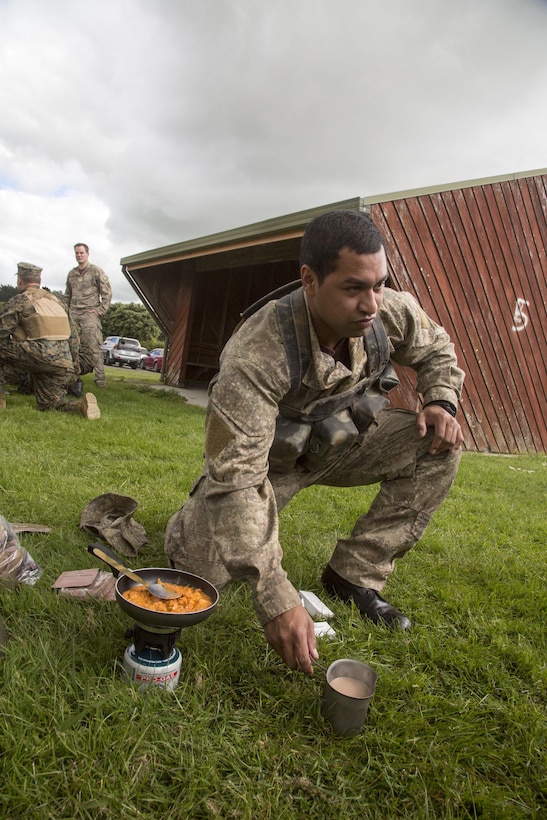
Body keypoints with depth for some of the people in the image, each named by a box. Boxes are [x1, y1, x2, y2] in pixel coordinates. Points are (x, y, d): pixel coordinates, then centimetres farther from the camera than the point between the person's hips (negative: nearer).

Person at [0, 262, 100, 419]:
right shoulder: (55, 300, 25)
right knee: (49, 404, 17)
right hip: (65, 362, 7)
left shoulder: (20, 300, 3)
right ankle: (82, 405, -10)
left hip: (41, 356, -7)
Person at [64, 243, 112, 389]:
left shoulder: (97, 272, 1)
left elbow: (107, 294, -1)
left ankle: (100, 378, -13)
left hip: (90, 314, -5)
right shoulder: (71, 274, 18)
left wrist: (100, 311, -8)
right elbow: (67, 296, 26)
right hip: (73, 315, 6)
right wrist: (66, 312, 15)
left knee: (93, 347, -13)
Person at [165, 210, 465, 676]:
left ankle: (354, 575, -6)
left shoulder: (394, 312, -20)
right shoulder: (256, 357, -38)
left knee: (440, 447, -14)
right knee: (202, 567, -22)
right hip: (267, 454, -5)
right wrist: (276, 599, -44)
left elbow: (436, 348, 5)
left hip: (342, 440, 5)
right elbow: (234, 476, -40)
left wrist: (441, 401, -17)